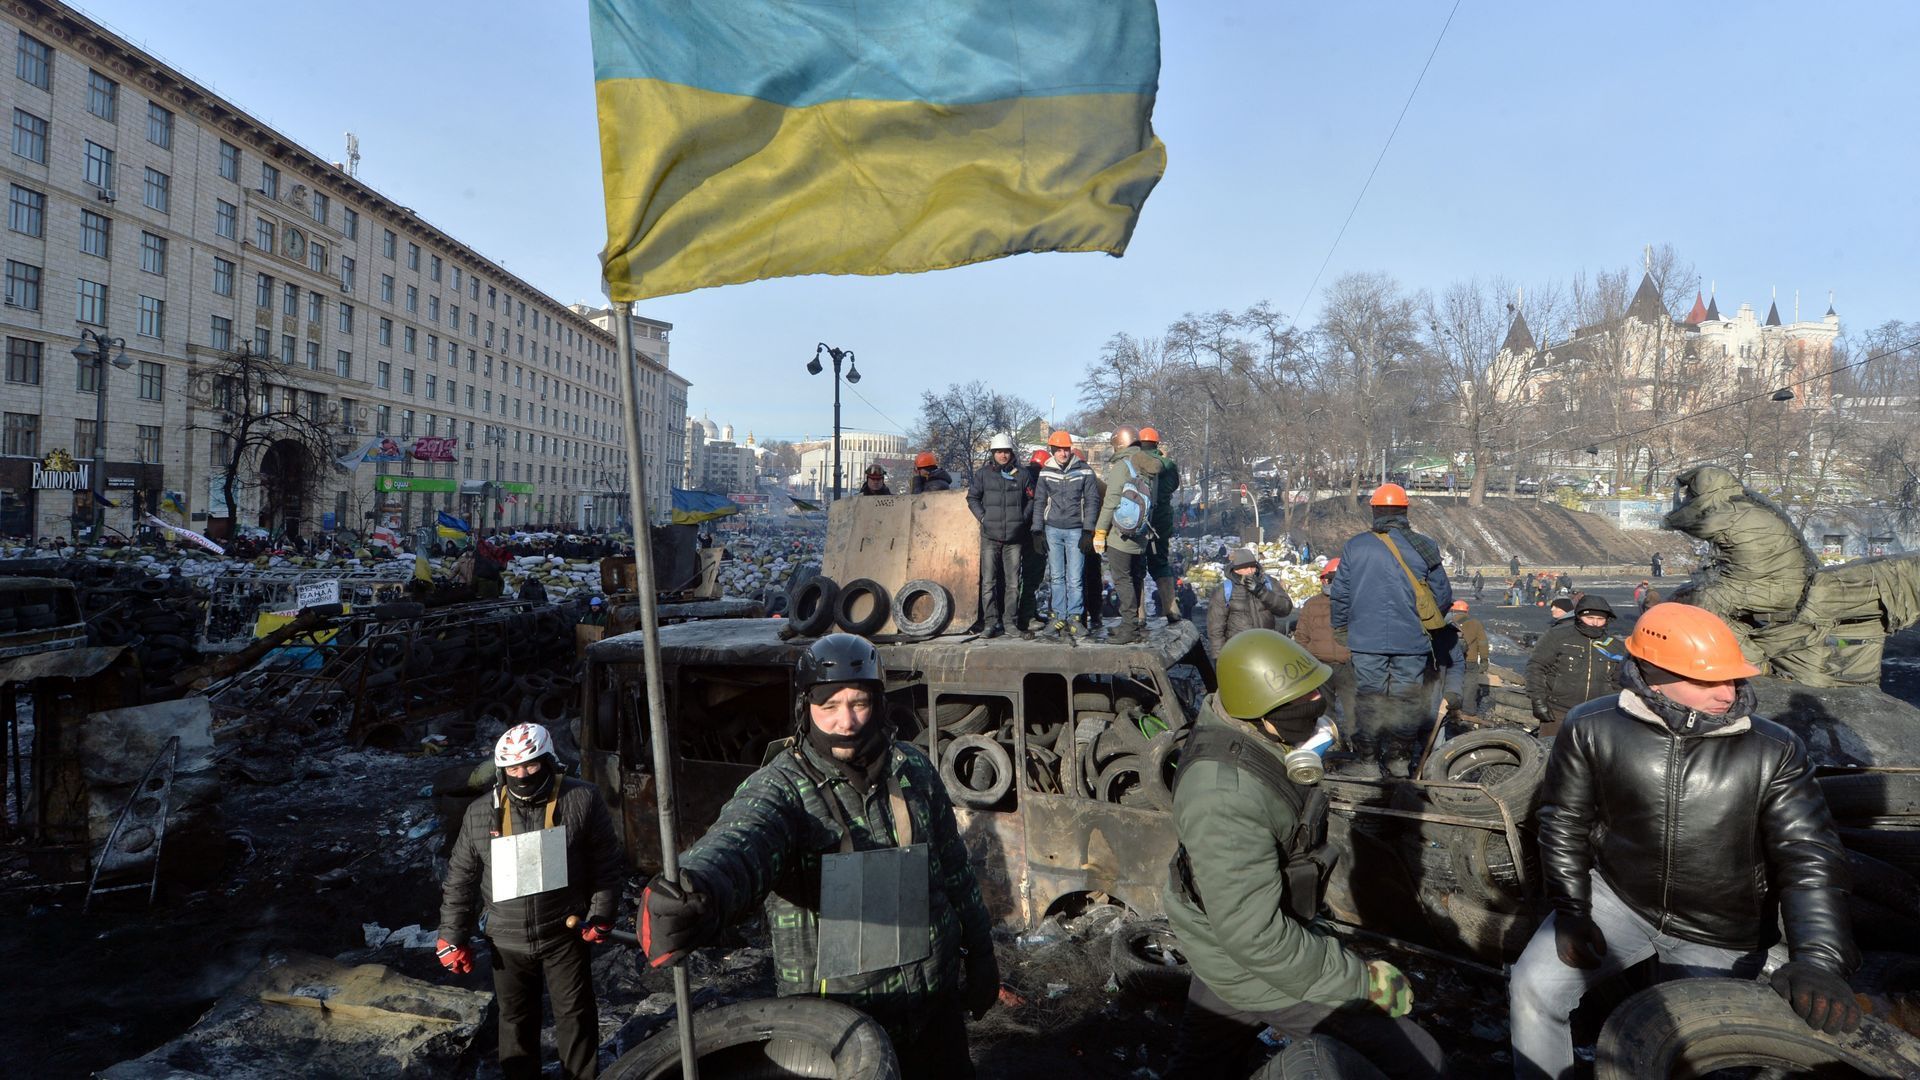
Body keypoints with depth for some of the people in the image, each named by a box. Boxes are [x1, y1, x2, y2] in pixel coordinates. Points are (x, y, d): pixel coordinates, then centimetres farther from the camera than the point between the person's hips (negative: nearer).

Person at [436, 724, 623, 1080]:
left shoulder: (582, 799, -11)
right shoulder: (480, 813, -5)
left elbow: (606, 863, -4)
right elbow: (460, 879, 3)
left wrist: (601, 915, -9)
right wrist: (452, 937, 2)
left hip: (565, 934, -2)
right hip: (507, 941, 2)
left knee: (575, 1016, 9)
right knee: (516, 1020, 16)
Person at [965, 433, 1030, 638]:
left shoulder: (1022, 475, 7)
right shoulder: (982, 474, 5)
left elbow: (1031, 499, 12)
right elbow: (972, 497, 10)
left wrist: (1022, 518, 1)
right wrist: (983, 517, -1)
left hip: (1014, 537, 1)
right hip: (990, 536, -1)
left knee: (1012, 582, 5)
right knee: (989, 581, -5)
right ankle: (990, 622, -4)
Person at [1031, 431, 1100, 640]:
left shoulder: (1084, 471, 0)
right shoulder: (1046, 473, 6)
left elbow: (1092, 501, 1)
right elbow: (1039, 502, 10)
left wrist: (1088, 529, -6)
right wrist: (1037, 530, 4)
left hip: (1075, 530, -2)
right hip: (1052, 530, 2)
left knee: (1075, 578, -4)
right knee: (1057, 577, 5)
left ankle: (1075, 617, 5)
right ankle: (1059, 617, 10)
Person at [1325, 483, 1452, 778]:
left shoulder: (1355, 546, -3)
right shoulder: (1424, 547, -3)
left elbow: (1339, 593, 2)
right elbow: (1443, 594, 4)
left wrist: (1340, 630, 17)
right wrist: (1431, 623, 23)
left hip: (1366, 639, 0)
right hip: (1411, 640, 0)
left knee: (1368, 694, 10)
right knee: (1405, 697, 8)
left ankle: (1366, 754, 17)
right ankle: (1400, 759, 11)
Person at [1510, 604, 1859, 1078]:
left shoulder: (1774, 751, -15)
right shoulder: (1592, 729, -14)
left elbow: (1810, 858, -16)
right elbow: (1564, 822, -2)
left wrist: (1819, 962, -28)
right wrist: (1570, 911, -6)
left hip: (1719, 938, 0)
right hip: (1617, 897, 0)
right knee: (1534, 988, -11)